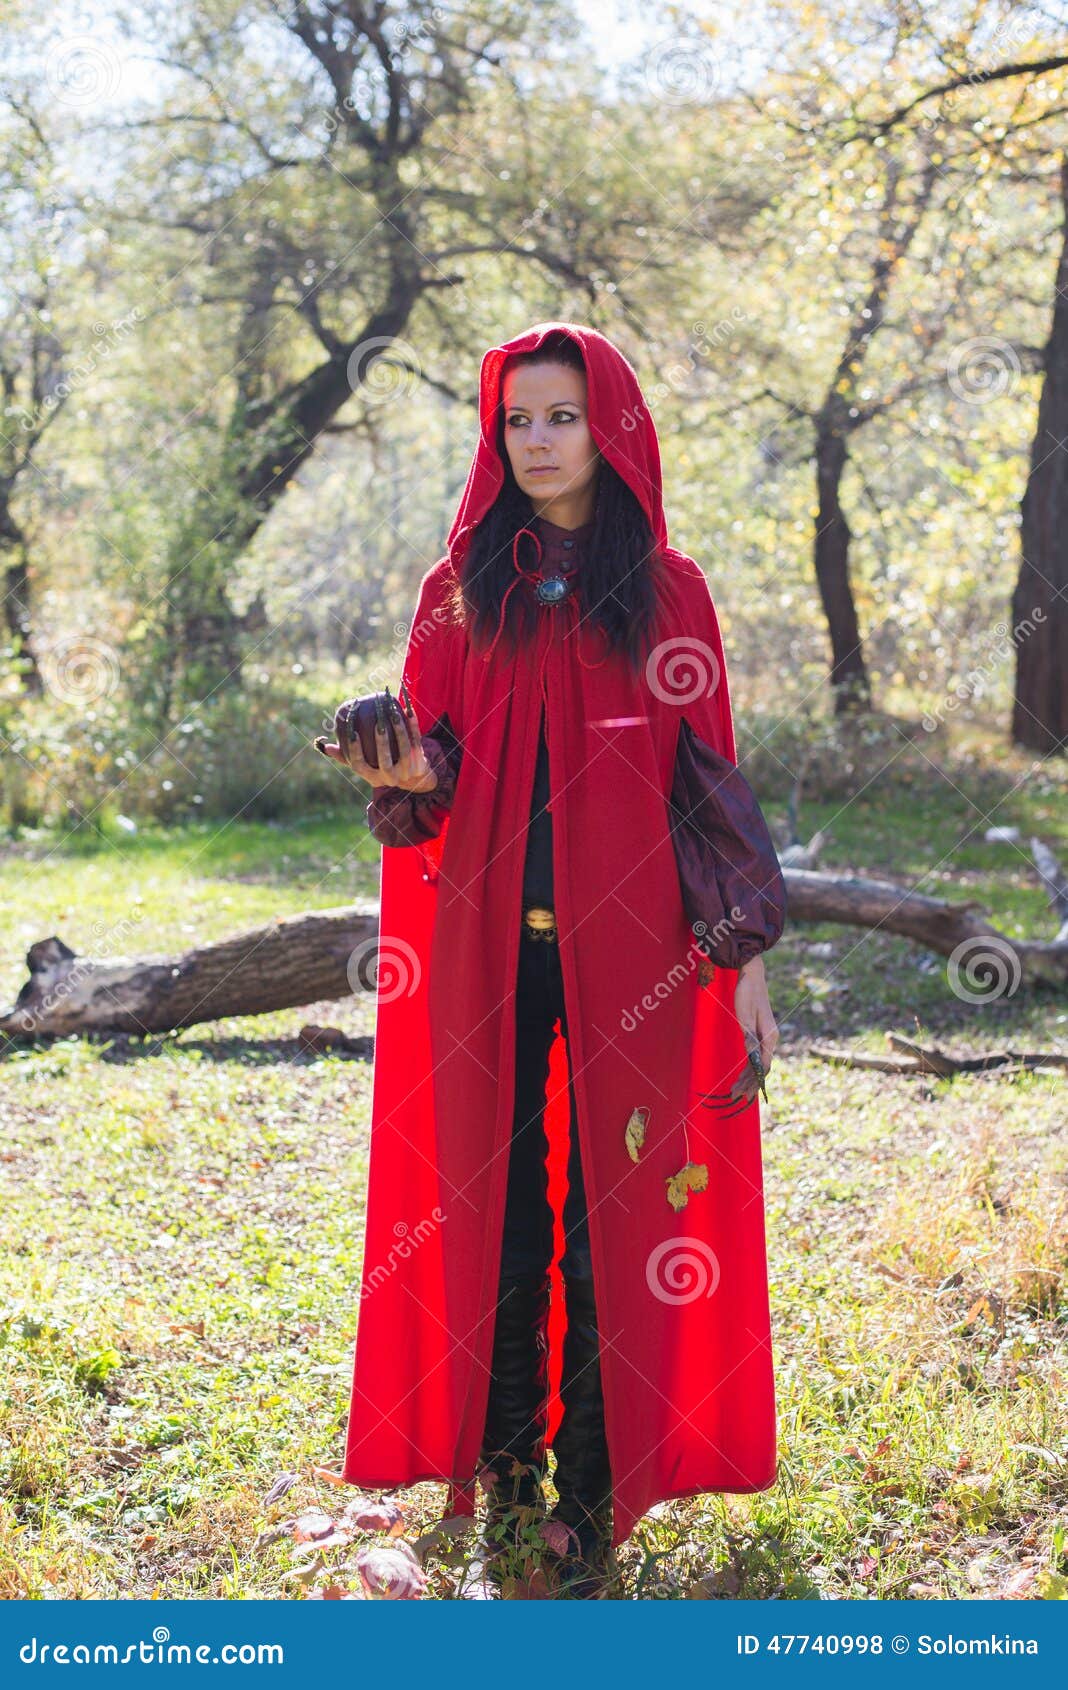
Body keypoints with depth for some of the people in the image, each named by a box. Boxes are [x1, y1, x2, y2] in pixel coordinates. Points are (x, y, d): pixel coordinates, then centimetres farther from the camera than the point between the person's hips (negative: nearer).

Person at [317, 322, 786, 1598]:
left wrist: (746, 954, -3)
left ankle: (596, 1490, 10)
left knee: (610, 1209, 0)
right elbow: (435, 763, 8)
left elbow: (712, 778, 3)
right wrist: (410, 775, -16)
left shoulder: (666, 591, 5)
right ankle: (500, 1466, 18)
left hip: (628, 943, -1)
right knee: (492, 1199, 4)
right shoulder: (461, 591, 8)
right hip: (488, 936, 1)